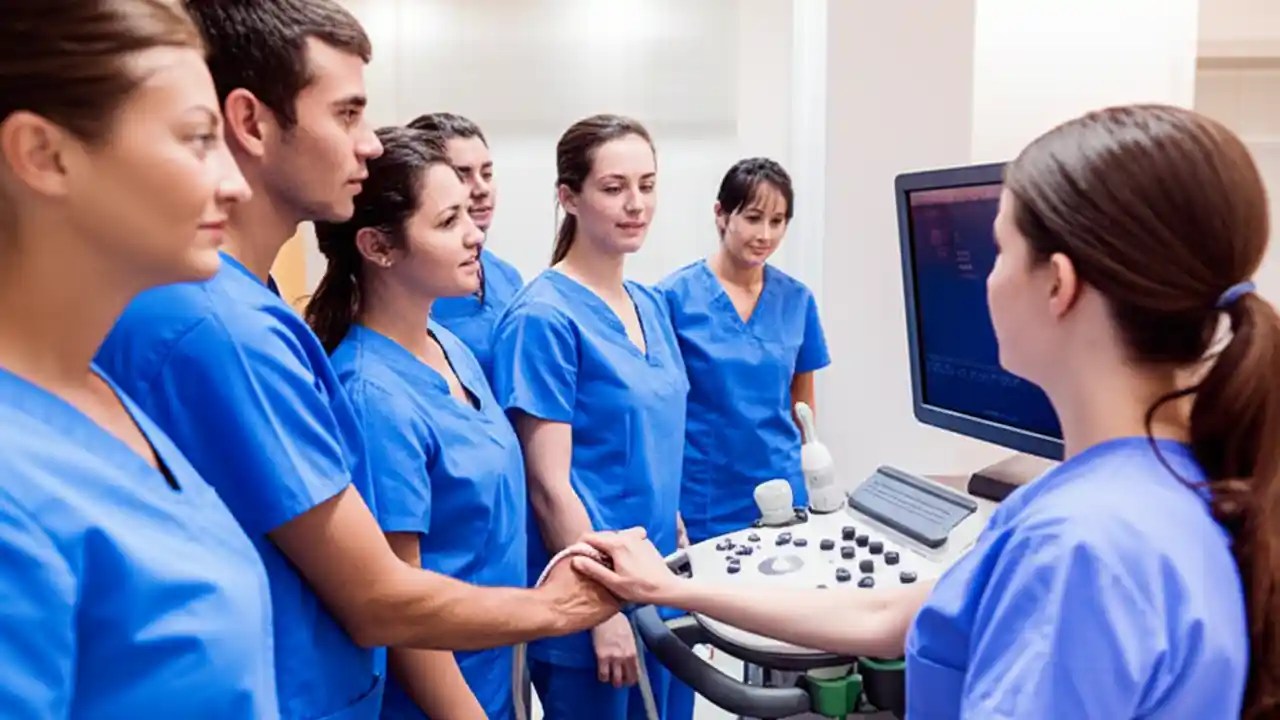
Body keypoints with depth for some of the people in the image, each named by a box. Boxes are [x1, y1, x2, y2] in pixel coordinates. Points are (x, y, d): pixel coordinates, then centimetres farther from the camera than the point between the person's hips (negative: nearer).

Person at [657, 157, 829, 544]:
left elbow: (803, 400, 12)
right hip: (701, 502, -3)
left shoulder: (798, 300, 2)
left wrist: (807, 477, 10)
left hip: (781, 496, 4)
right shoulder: (675, 295, -9)